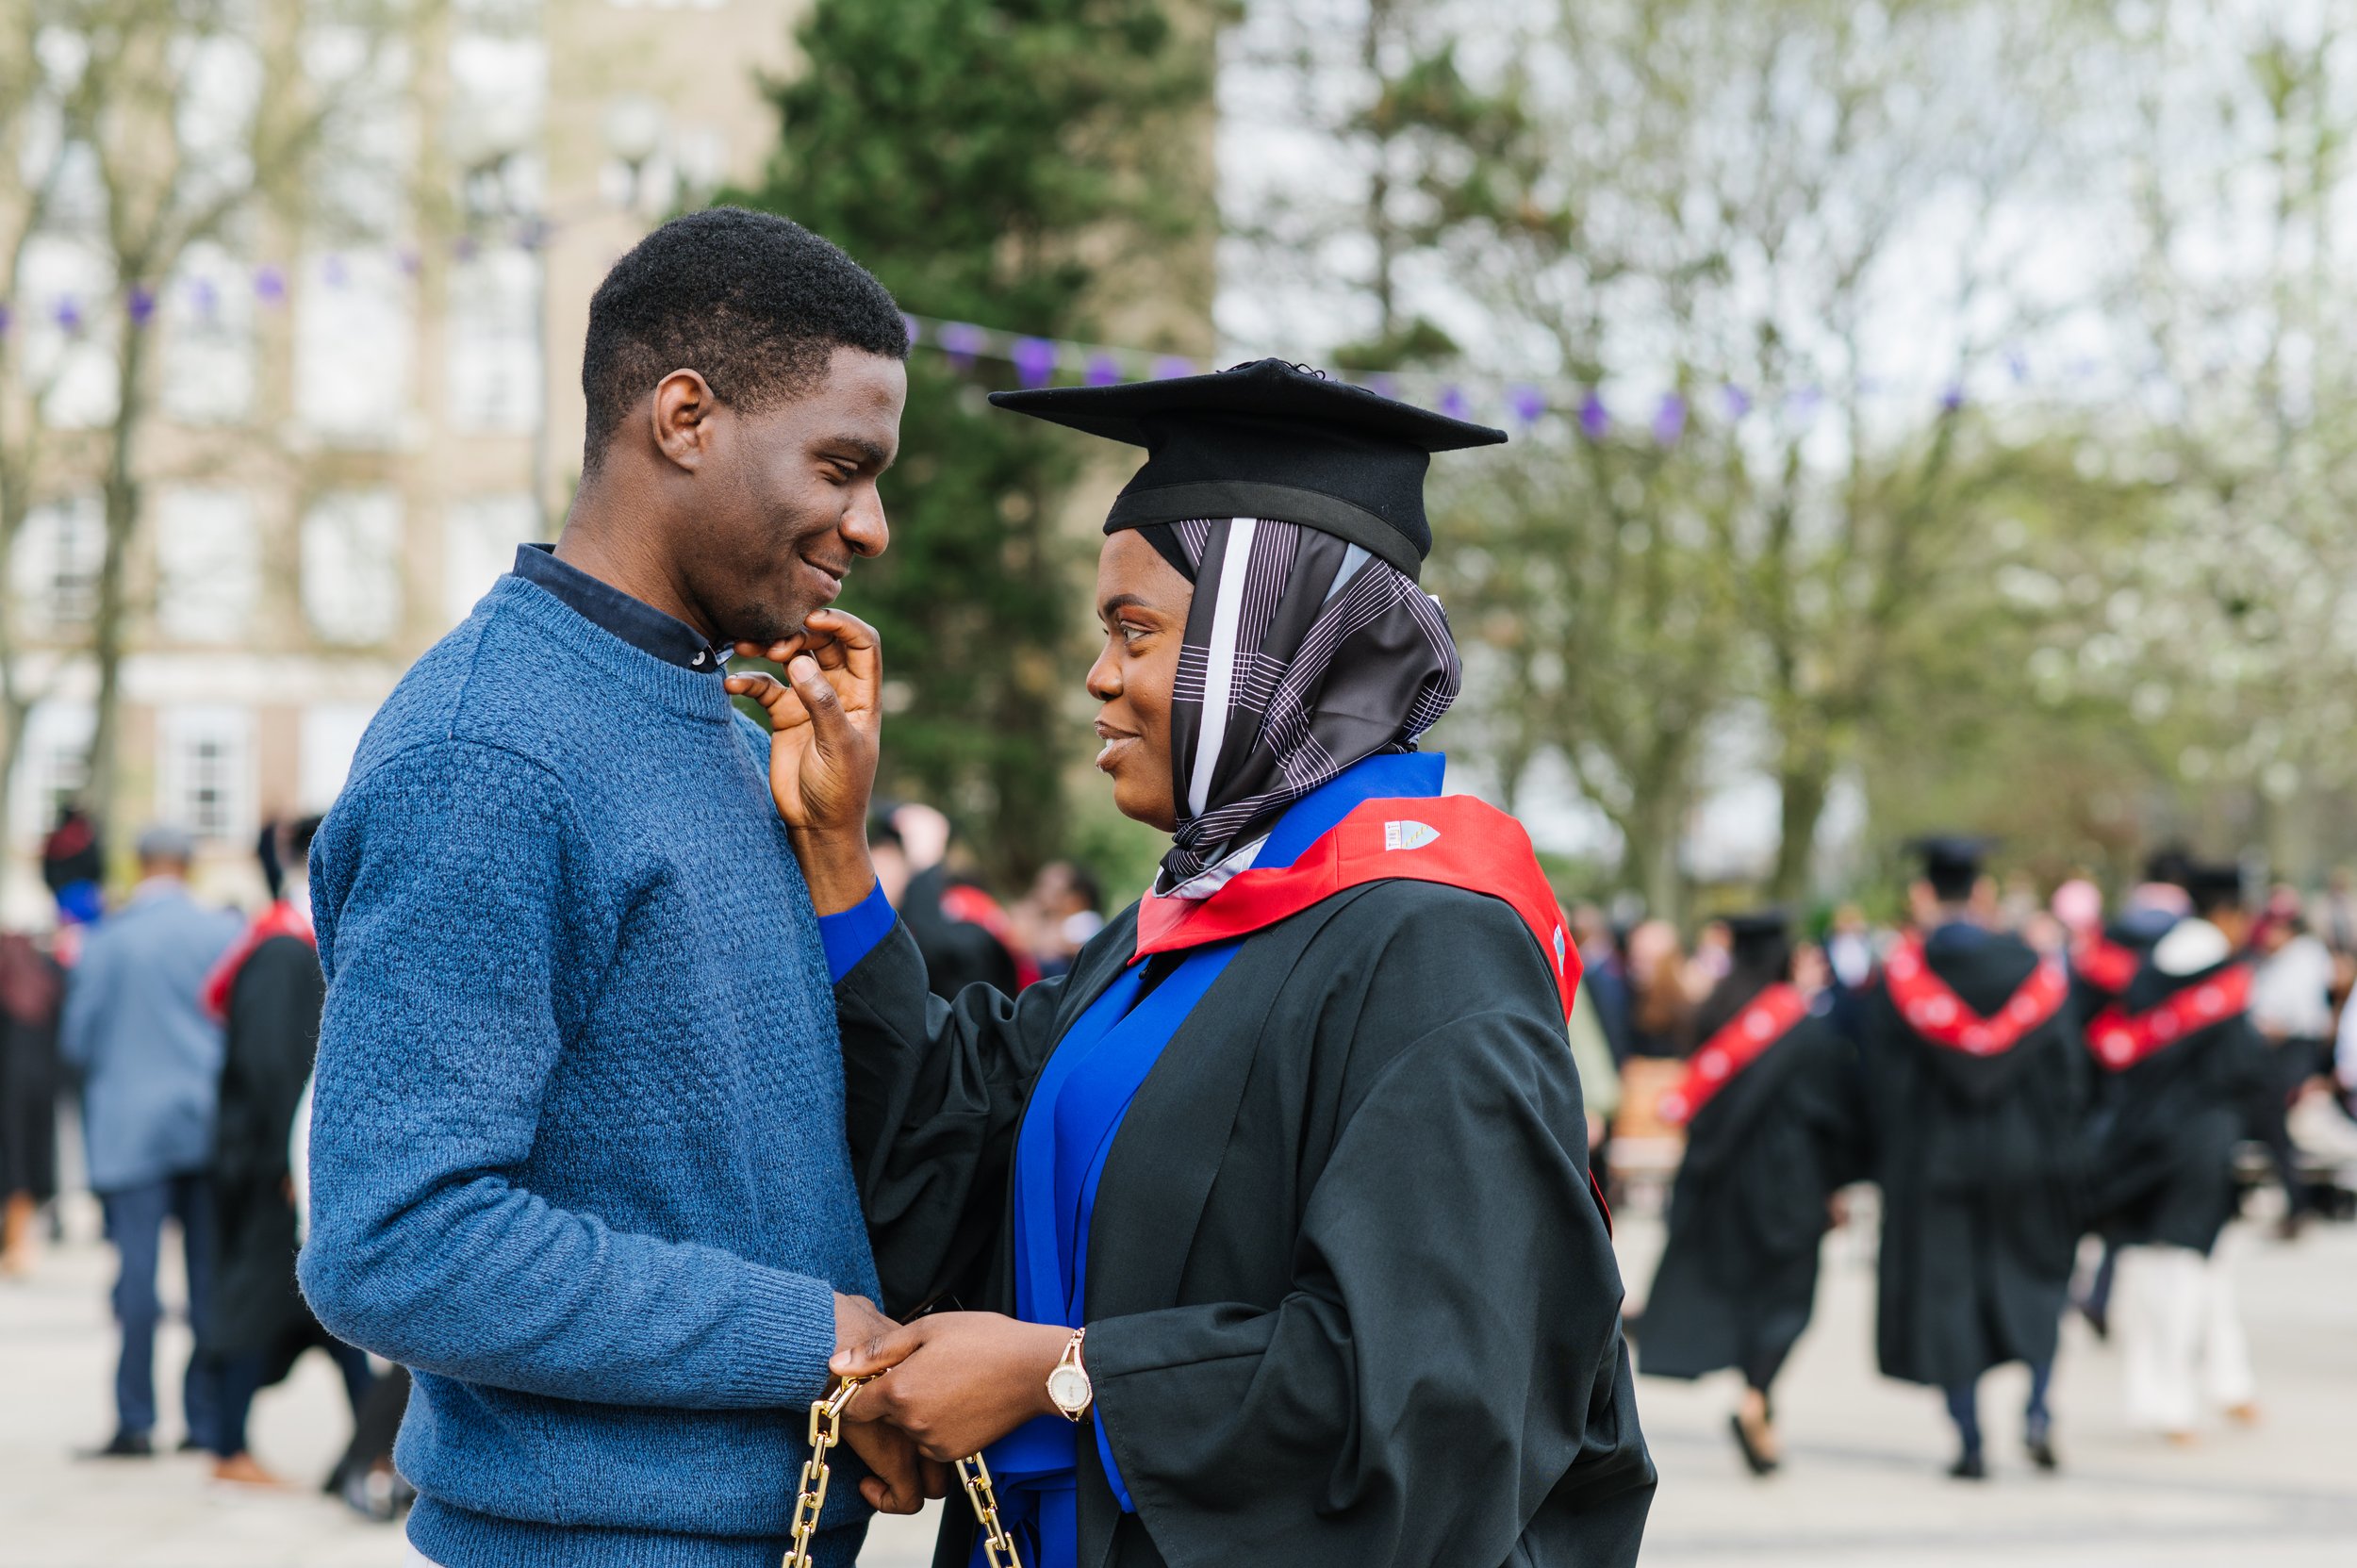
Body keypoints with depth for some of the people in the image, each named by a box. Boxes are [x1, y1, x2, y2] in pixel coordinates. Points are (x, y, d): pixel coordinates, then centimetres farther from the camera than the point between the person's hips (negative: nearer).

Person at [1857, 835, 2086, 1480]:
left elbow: (1882, 1077, -6)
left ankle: (1970, 1441, 4)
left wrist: (1888, 1162, 3)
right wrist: (2059, 1156, 6)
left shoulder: (1902, 975, -8)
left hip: (1932, 1155, -1)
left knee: (1943, 1289, 6)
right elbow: (2065, 1070, -1)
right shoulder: (2030, 969, -3)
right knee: (2036, 1277, 18)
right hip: (2022, 1154, 2)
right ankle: (2038, 1408, -1)